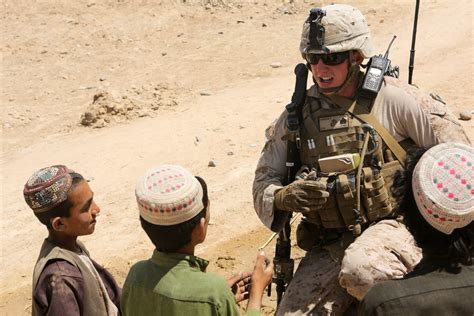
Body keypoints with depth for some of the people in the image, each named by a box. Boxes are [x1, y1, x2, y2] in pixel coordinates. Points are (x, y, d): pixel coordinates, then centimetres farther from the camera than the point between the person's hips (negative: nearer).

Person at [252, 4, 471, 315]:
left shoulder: (391, 98, -7)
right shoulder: (296, 116, 4)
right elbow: (264, 181, 8)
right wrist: (284, 198, -16)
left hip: (389, 226, -4)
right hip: (328, 248, 4)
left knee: (359, 270, -35)